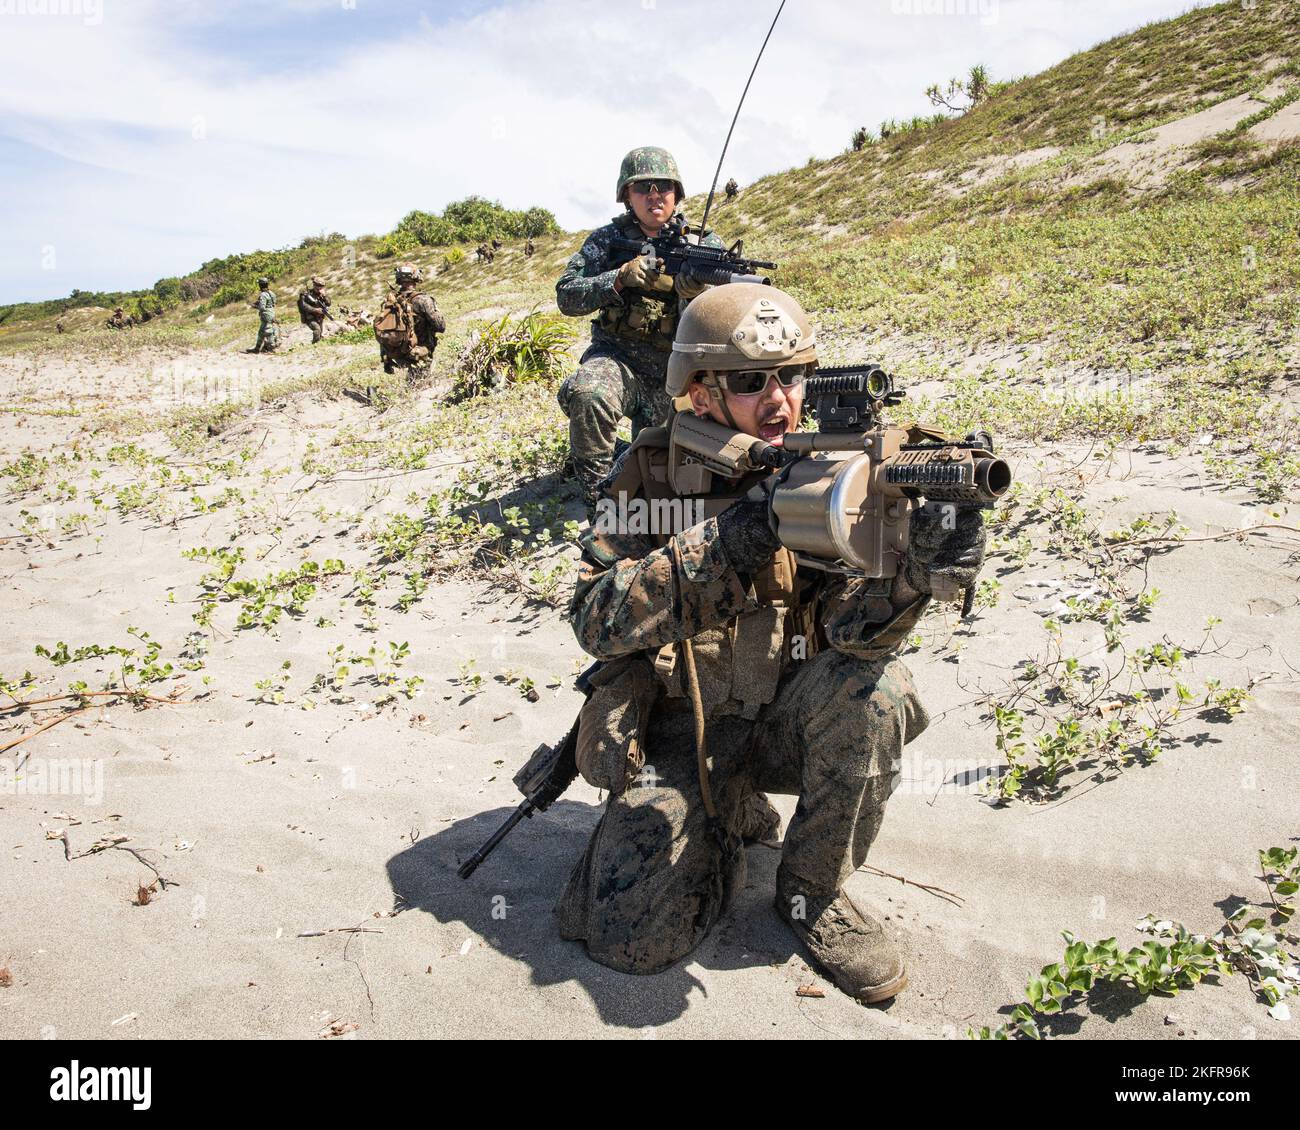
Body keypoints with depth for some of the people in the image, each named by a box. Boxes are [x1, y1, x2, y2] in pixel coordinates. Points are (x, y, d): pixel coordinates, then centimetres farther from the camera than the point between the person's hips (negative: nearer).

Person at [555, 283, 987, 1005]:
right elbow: (596, 619, -21)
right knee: (637, 939, -17)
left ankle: (815, 891, -5)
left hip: (782, 714, 2)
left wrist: (916, 570, -42)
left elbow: (848, 624, -19)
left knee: (873, 684, -30)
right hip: (673, 731, -1)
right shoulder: (650, 473, -10)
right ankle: (727, 818, 15)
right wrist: (719, 547, -34)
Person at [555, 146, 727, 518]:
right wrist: (621, 279, -22)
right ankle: (596, 499, -17)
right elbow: (566, 297, -6)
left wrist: (693, 292, -32)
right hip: (618, 357, -1)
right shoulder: (608, 239, 2)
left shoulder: (705, 244, 1)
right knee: (588, 394, -35)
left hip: (675, 368, 2)